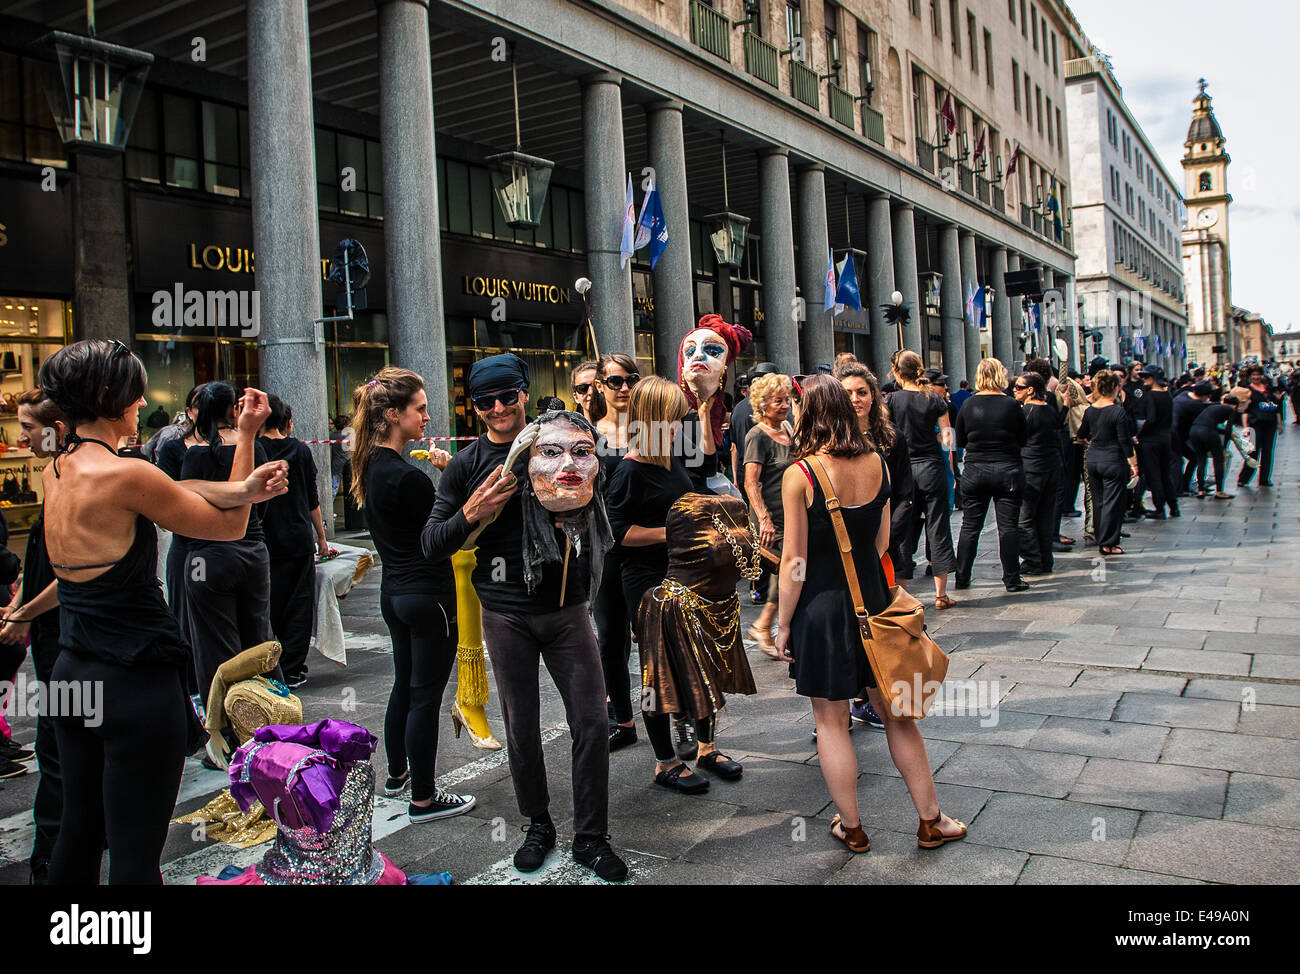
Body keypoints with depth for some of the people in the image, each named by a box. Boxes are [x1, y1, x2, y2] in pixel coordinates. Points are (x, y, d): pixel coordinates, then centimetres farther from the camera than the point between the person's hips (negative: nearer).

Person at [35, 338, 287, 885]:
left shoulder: (53, 471, 6)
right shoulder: (126, 474, -20)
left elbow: (170, 491, 0)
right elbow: (230, 527, -8)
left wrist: (238, 487, -18)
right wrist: (247, 435, -3)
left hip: (72, 676, 9)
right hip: (135, 685, -8)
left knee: (78, 833, 22)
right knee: (135, 853, 2)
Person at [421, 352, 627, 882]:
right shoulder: (466, 465, 2)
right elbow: (430, 543, 1)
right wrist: (471, 515, -16)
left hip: (566, 607, 1)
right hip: (506, 614, 0)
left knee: (592, 723, 0)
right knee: (521, 729, 10)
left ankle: (590, 837, 16)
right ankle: (538, 825, 31)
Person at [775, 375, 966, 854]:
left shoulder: (800, 474, -15)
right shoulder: (877, 463, 0)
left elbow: (795, 561, -13)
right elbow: (882, 541, 8)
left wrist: (784, 624, -4)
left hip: (821, 604, -4)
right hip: (872, 595, 5)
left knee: (831, 722, 11)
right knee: (896, 713, 16)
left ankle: (852, 828, 23)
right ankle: (930, 820, 28)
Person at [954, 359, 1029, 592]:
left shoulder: (968, 405, -3)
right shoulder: (1012, 405, -7)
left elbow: (960, 442, 5)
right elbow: (1024, 440, 3)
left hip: (975, 471, 1)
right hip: (1008, 471, -1)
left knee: (970, 527, 8)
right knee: (1008, 526, 4)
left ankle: (962, 578, 12)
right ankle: (1012, 579, 6)